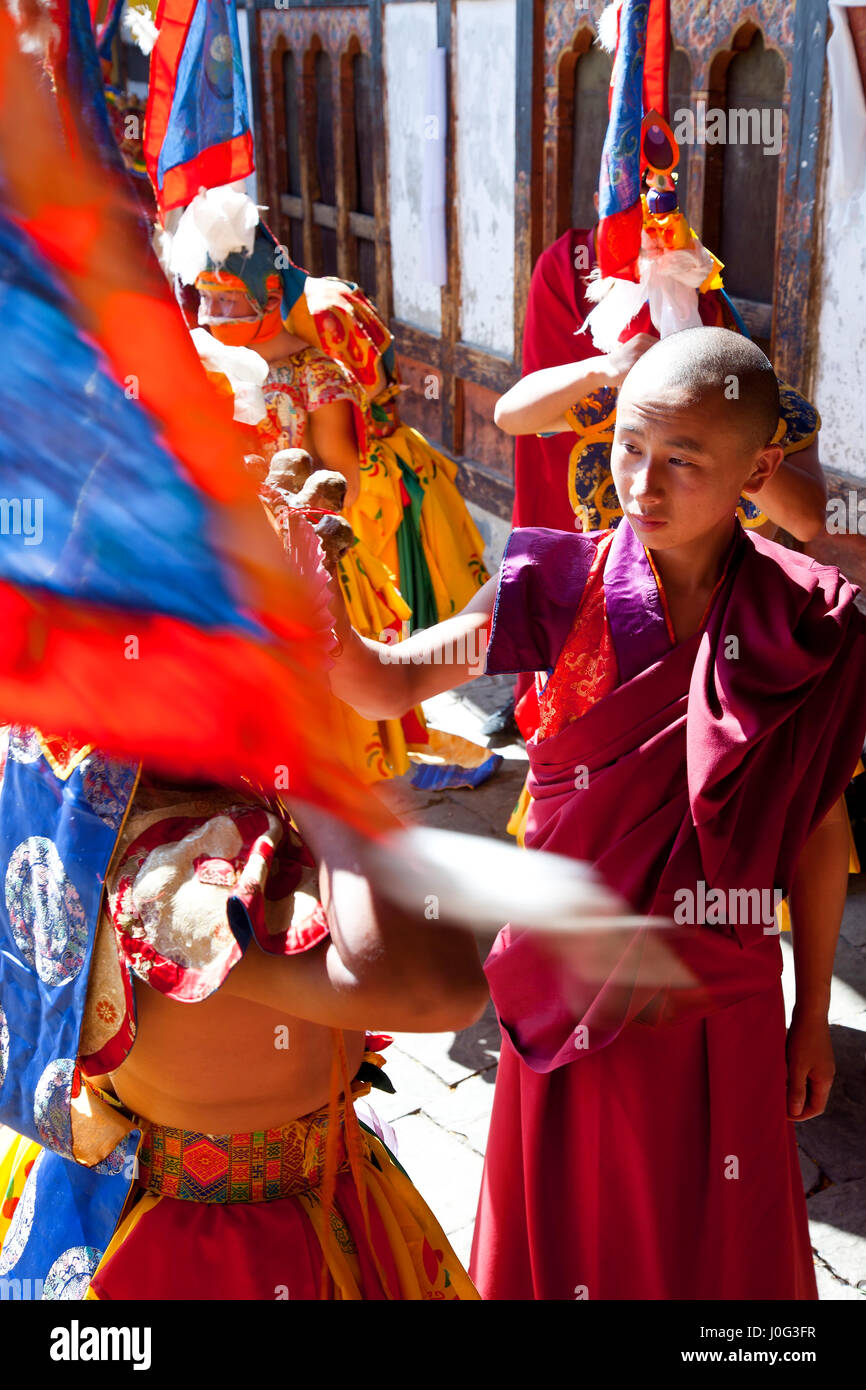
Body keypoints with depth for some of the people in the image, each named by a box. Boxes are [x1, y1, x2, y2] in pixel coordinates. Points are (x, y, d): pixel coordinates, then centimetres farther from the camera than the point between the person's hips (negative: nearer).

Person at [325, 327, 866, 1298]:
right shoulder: (565, 588, -11)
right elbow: (392, 683, -14)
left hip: (719, 1003, 0)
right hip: (575, 989, 0)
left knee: (721, 1243, 19)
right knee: (571, 1231, 20)